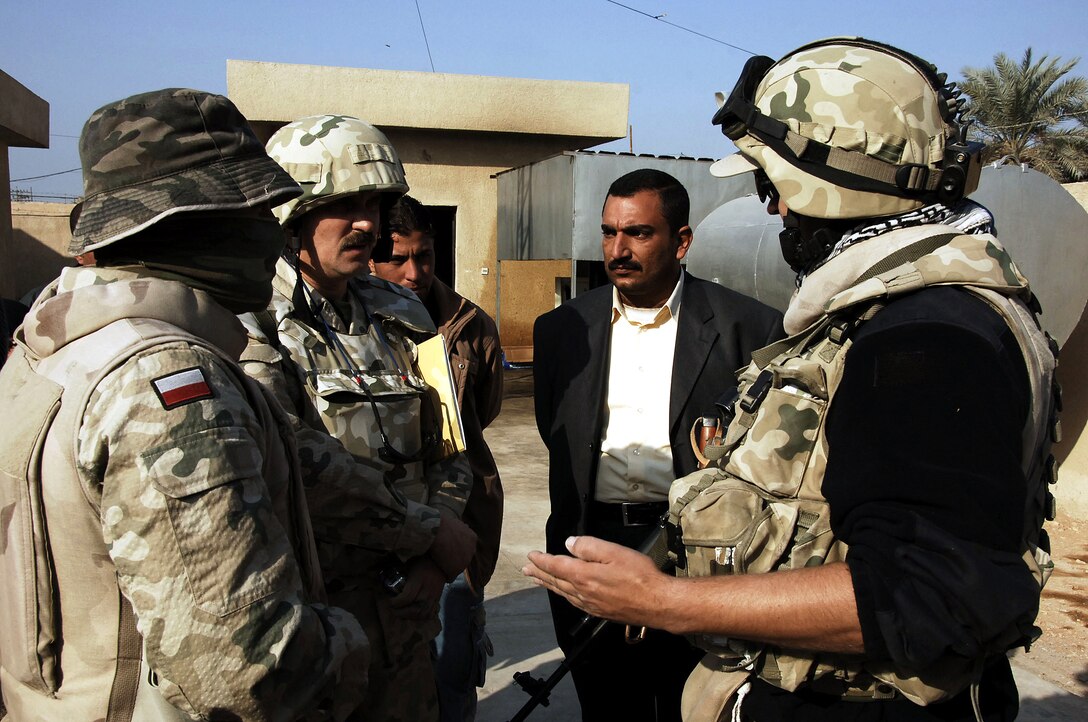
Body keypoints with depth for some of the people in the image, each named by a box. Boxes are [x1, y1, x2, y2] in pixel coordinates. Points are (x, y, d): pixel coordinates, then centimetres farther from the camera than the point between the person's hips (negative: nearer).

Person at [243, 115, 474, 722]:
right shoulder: (252, 322, -14)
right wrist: (430, 532, -17)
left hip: (406, 602, 6)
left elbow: (448, 438, 10)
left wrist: (434, 557, -4)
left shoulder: (401, 314, 6)